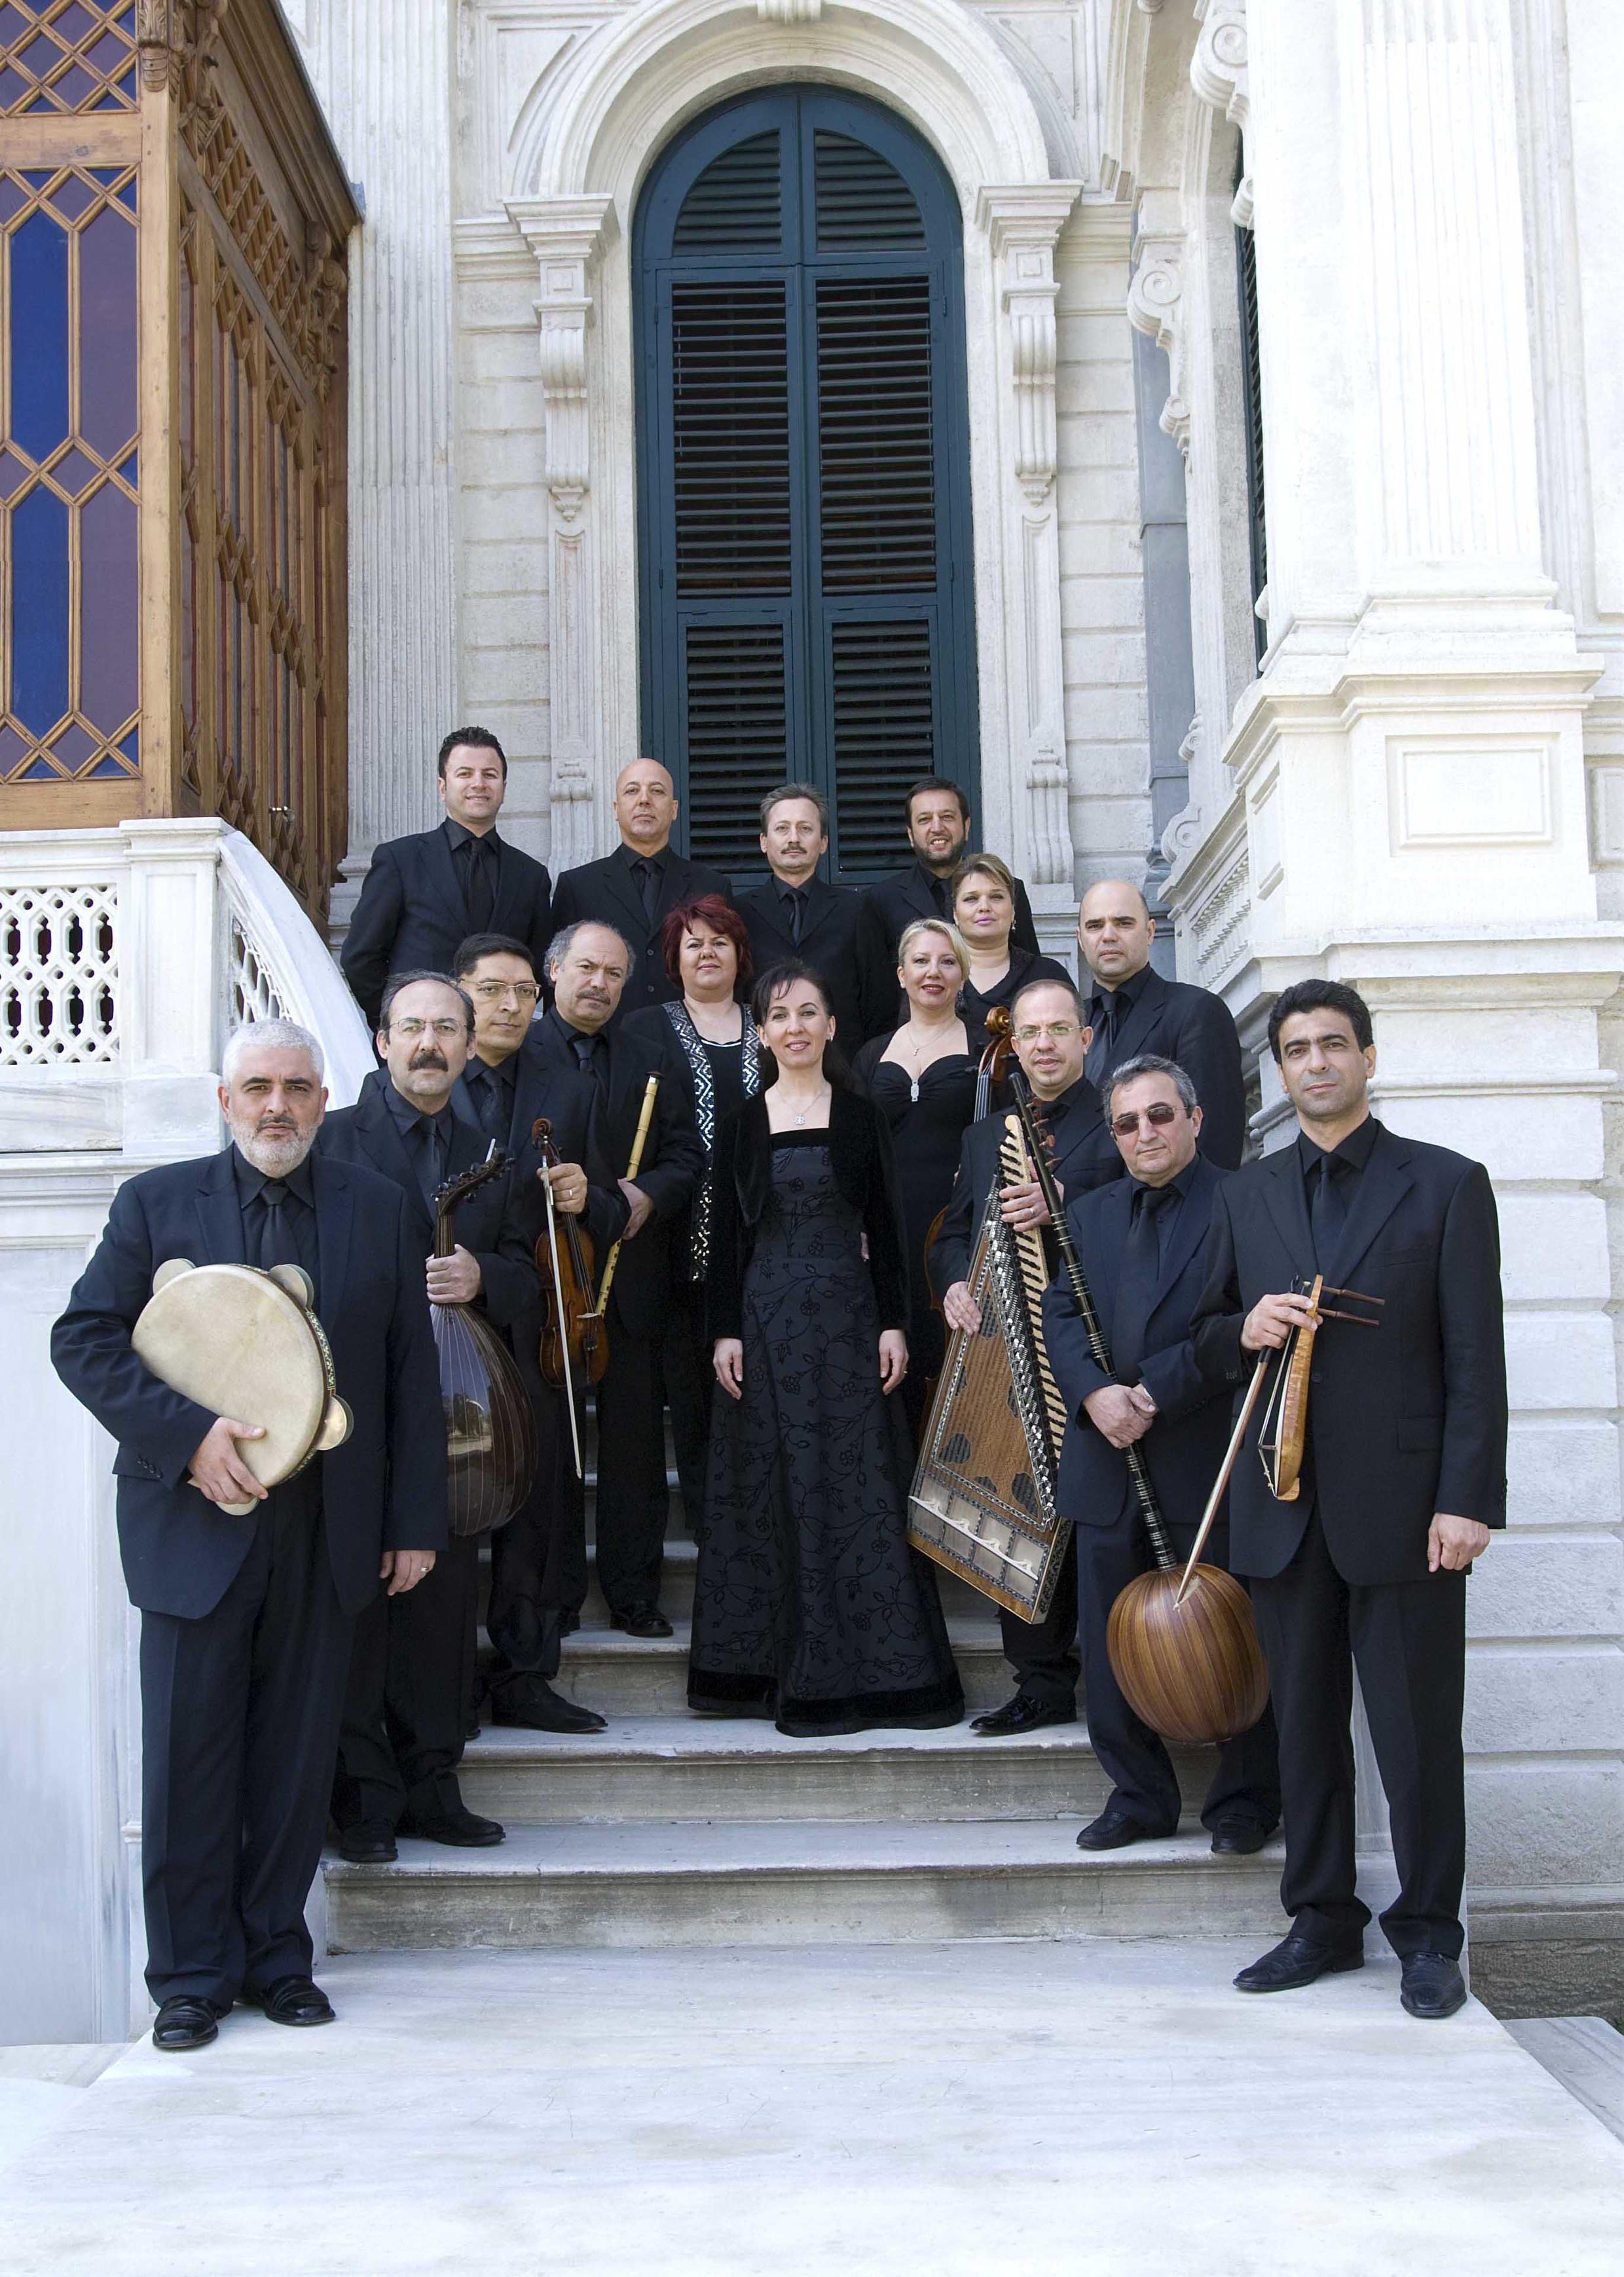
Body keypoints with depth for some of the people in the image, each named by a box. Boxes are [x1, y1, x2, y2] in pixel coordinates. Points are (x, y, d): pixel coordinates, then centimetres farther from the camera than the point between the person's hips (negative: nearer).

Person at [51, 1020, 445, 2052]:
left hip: (328, 1533, 1)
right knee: (191, 1755, 4)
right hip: (195, 1526, -1)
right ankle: (193, 1976, 17)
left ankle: (279, 1958, 23)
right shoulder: (157, 1203, 3)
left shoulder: (375, 1208, 7)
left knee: (299, 1755, 9)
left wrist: (416, 1521, 3)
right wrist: (187, 1435, -15)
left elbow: (412, 1369, 7)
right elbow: (83, 1338, -2)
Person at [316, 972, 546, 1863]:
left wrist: (481, 1278, -6)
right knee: (358, 1598, -3)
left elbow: (523, 1274, 16)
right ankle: (363, 1794, 5)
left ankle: (430, 1784, 17)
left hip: (457, 1411, 5)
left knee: (445, 1600, 8)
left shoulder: (486, 1156, 17)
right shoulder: (334, 1139, 0)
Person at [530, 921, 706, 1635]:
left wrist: (648, 1194, -10)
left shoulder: (649, 1060, 14)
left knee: (634, 1439, 6)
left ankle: (633, 1591, 14)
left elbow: (687, 1154, 9)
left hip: (630, 1276, 3)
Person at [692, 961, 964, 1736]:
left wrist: (893, 1323, -4)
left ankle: (868, 1669, 6)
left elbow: (885, 1229, 4)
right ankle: (782, 1670, 12)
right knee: (775, 1490, 4)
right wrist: (725, 1330, -2)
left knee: (860, 1489, -1)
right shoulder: (741, 1124, 6)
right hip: (766, 1317, 1)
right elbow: (726, 1235, 5)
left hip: (847, 1316, -1)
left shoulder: (861, 1117, 5)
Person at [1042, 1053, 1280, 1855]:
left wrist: (1156, 1391, -17)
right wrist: (1095, 1391, -12)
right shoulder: (1091, 1214, 15)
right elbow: (1059, 1313, 7)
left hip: (1208, 1458, -5)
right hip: (1108, 1460, 5)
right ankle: (1139, 1796, 22)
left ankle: (1244, 1802, 17)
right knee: (1110, 1643, 9)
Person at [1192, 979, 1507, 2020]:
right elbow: (1210, 1337, 18)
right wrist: (1242, 1329, -6)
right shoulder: (1246, 1195, 13)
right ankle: (1323, 1920, 22)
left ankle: (1430, 1933, 15)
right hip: (1284, 1503, 4)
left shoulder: (1446, 1184, 1)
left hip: (1402, 1498, -4)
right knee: (1306, 1721, 10)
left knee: (1418, 1727, 2)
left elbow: (1475, 1354, -4)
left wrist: (1468, 1499, -11)